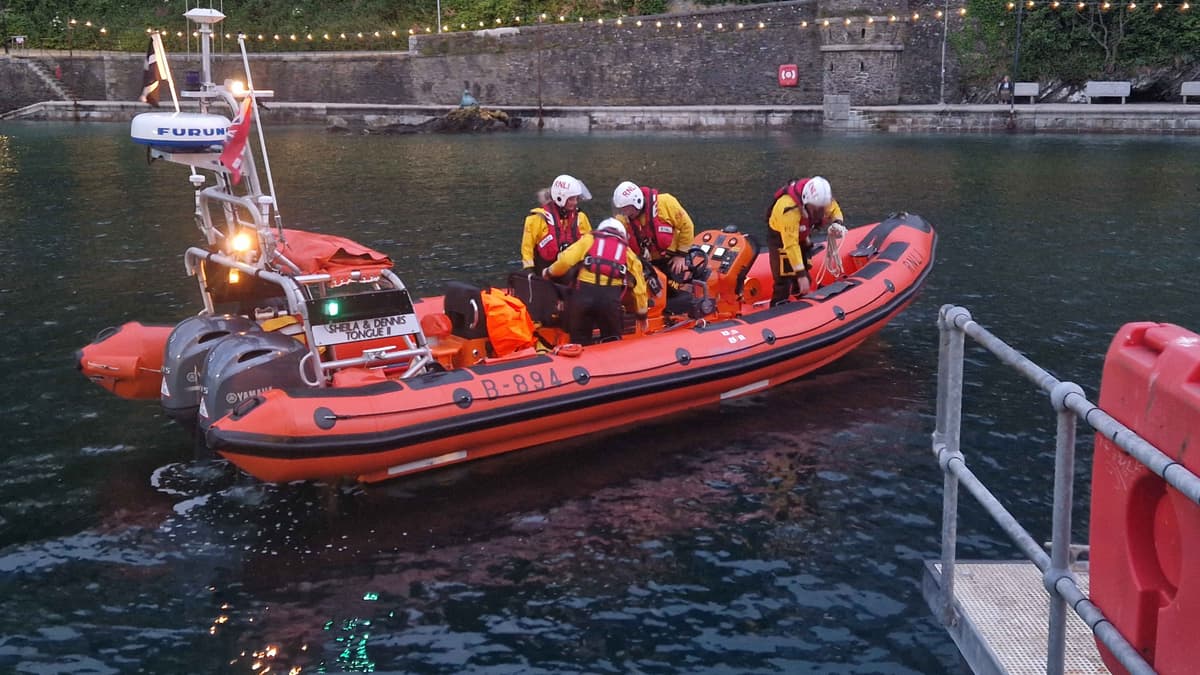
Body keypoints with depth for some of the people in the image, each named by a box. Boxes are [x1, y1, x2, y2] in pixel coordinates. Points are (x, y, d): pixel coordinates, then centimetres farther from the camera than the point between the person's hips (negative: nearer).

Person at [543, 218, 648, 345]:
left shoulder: (589, 239, 19)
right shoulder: (627, 251, 24)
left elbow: (565, 260, 4)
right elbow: (639, 285, 24)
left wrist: (550, 272, 23)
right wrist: (642, 313, 33)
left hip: (584, 294, 0)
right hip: (610, 298, 1)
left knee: (579, 342, 12)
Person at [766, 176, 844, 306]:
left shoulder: (820, 197, -25)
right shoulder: (789, 209, -42)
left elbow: (834, 210, -3)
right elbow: (791, 244, -40)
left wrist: (837, 223, -26)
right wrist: (800, 274, -40)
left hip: (802, 233, 6)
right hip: (781, 235, -6)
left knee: (805, 279, 13)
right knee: (784, 280, -12)